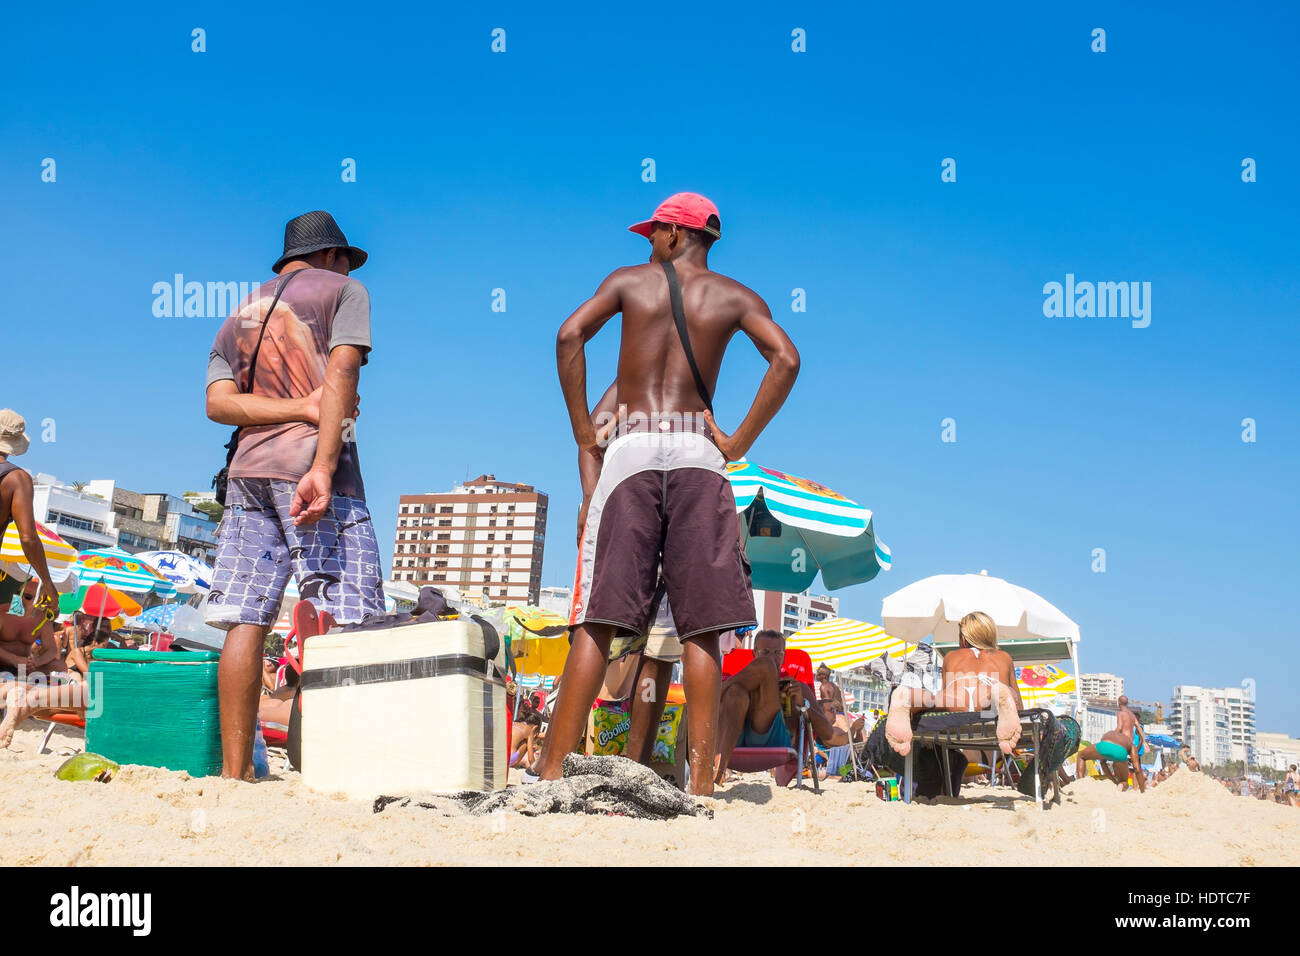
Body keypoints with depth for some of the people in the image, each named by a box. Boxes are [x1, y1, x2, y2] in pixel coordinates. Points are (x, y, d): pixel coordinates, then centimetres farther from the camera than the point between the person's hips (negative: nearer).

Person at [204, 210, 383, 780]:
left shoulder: (239, 317, 24)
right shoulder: (342, 290, 10)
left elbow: (218, 402, 6)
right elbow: (341, 377, -8)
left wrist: (300, 407, -4)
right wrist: (322, 469, -17)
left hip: (247, 471, 6)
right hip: (309, 462, -6)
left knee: (245, 622, 1)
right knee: (348, 621, -8)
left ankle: (235, 771, -1)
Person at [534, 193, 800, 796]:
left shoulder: (630, 281, 13)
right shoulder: (732, 297, 13)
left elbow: (570, 335, -2)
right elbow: (785, 359, -4)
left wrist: (584, 435, 1)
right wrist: (738, 443, 0)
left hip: (630, 450, 0)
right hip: (696, 451, 0)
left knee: (597, 621, -3)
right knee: (700, 628, -1)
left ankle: (552, 770, -6)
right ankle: (700, 784, -4)